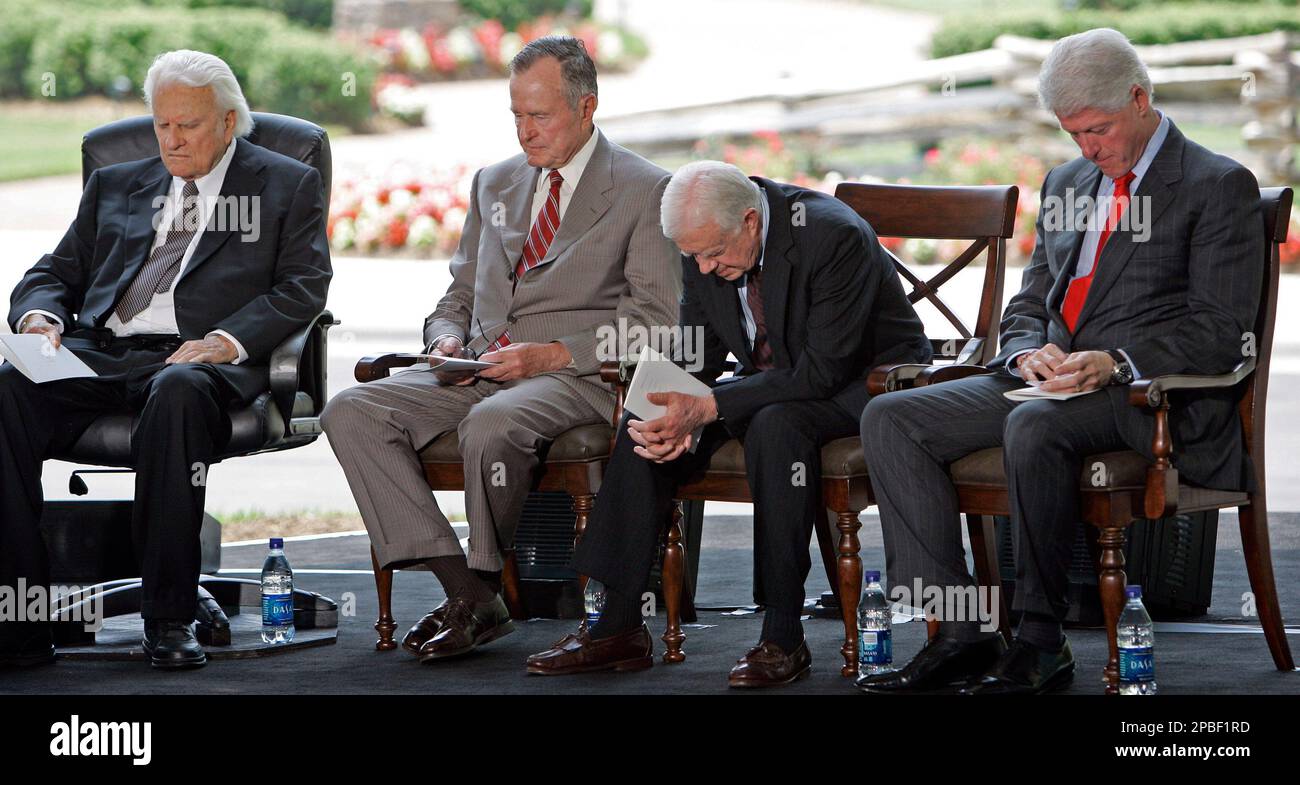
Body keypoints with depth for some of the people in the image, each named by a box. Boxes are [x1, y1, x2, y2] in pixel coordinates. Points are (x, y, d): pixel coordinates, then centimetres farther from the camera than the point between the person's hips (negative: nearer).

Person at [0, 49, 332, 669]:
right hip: (97, 355, 4)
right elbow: (54, 273, 24)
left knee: (177, 392, -41)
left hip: (198, 359, -4)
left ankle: (168, 618, -35)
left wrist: (227, 341, -15)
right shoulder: (115, 186, 28)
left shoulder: (287, 187, 15)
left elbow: (303, 287, 3)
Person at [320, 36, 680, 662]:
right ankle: (462, 590, -23)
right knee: (351, 412, -18)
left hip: (577, 375, -6)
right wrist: (449, 340, 1)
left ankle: (484, 588, -15)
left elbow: (656, 320, -5)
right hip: (482, 370, 6)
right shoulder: (496, 183, 21)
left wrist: (553, 354, -16)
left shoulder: (644, 191, 2)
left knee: (492, 424, -39)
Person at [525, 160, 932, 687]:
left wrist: (708, 407, -33)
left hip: (865, 382, -7)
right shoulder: (707, 247, -7)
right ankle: (618, 625, -8)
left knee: (775, 425, -36)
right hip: (775, 381, 7)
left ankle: (783, 636, -31)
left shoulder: (834, 237, -28)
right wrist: (673, 413, -22)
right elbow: (695, 359, 2)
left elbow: (823, 371, -30)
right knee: (644, 423, -10)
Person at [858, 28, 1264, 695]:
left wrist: (1118, 362, -22)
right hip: (1050, 381, 8)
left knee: (1034, 427, -38)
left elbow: (1220, 332, -8)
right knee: (889, 419, -12)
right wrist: (1029, 352, -2)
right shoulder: (1066, 184, 21)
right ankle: (960, 635, -18)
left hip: (1146, 393, -7)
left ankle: (1041, 642, -26)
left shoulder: (1220, 186, -1)